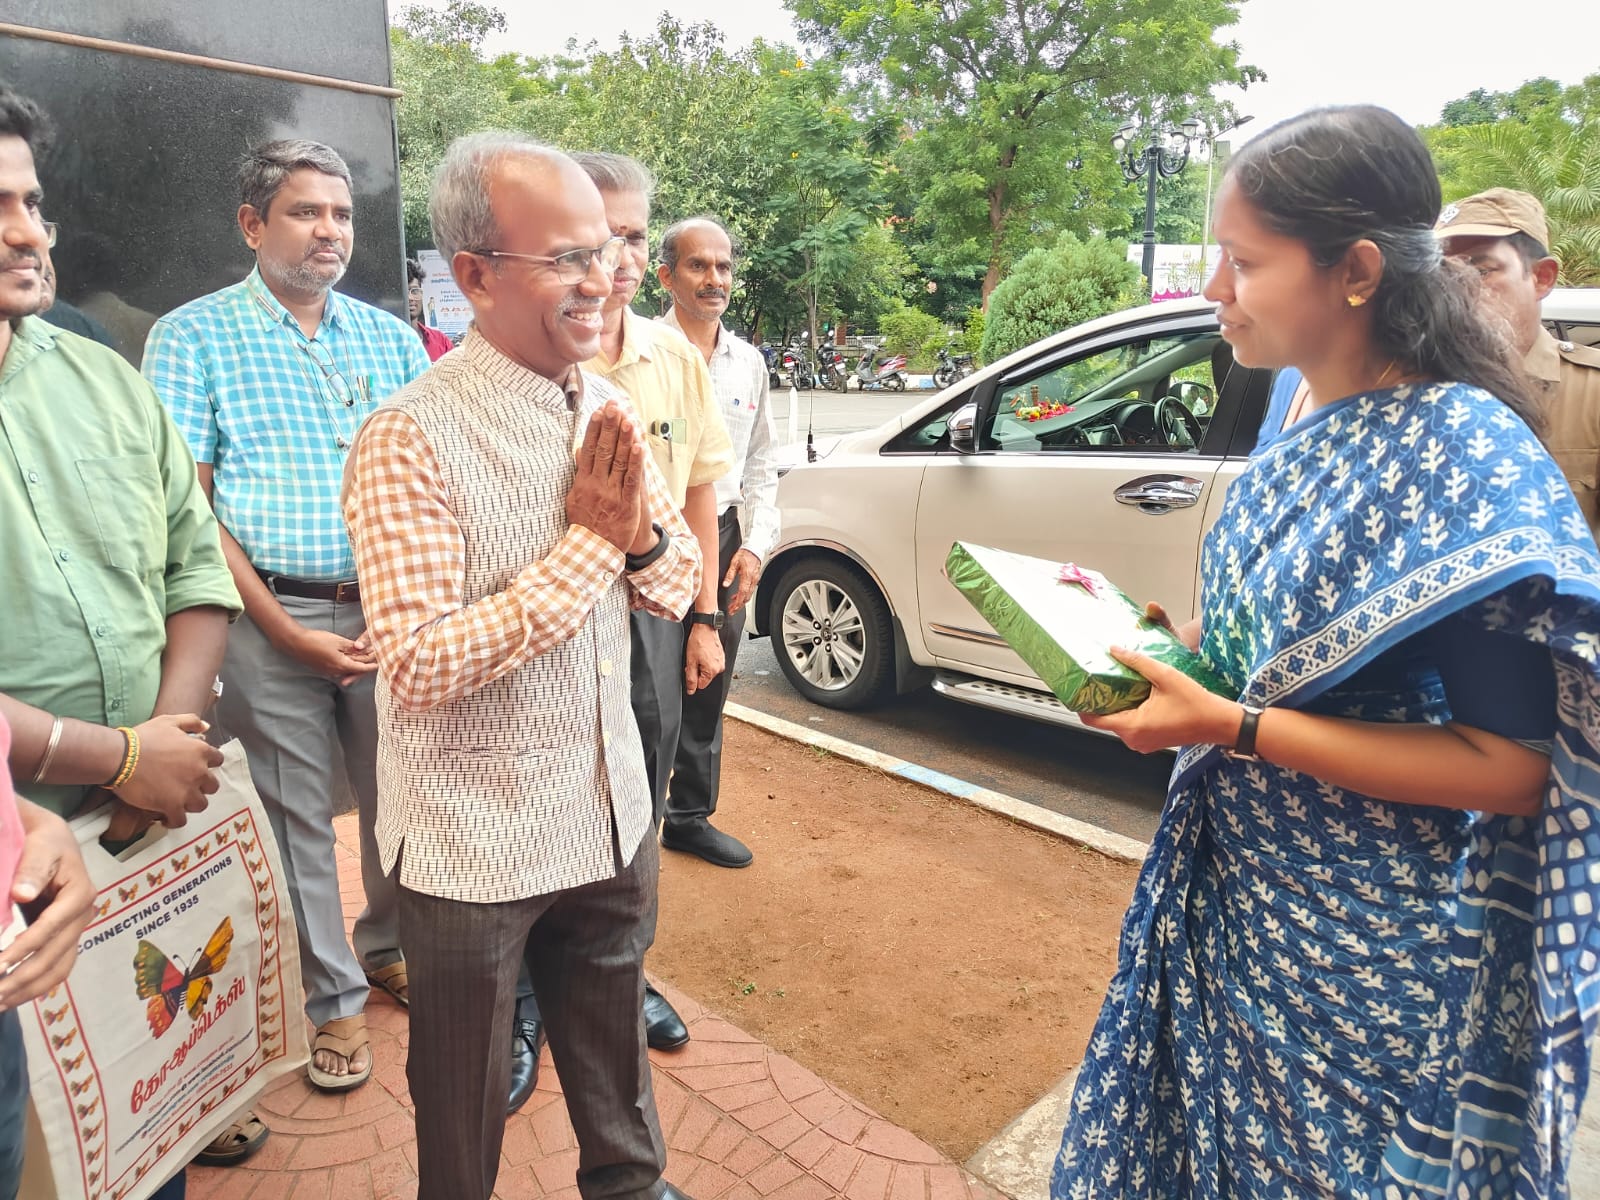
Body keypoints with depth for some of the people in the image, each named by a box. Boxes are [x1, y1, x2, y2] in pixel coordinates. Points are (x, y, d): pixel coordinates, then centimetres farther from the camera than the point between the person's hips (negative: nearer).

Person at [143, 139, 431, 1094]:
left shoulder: (392, 338, 9)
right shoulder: (194, 337, 1)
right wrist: (287, 632, -11)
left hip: (392, 611, 3)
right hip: (271, 620, -2)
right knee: (298, 819, 8)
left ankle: (390, 947, 36)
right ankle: (336, 997, 26)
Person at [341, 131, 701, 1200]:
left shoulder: (607, 408, 1)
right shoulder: (413, 439, -20)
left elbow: (679, 587, 6)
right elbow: (419, 668, -26)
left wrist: (641, 532, -16)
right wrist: (590, 543, -23)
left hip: (610, 810, 6)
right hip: (475, 844, -6)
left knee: (614, 1039, 26)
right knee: (467, 1085, 19)